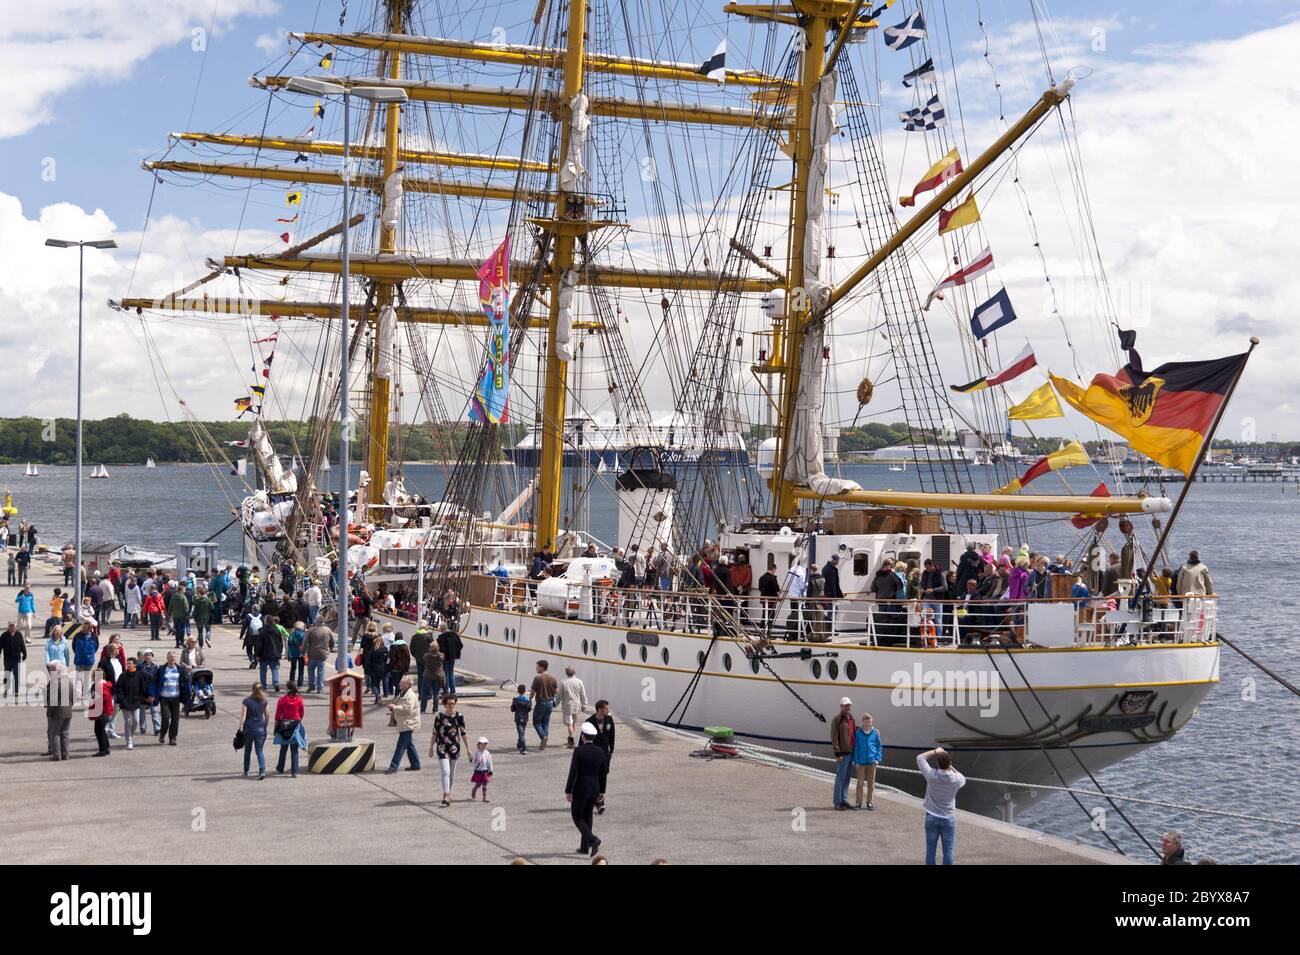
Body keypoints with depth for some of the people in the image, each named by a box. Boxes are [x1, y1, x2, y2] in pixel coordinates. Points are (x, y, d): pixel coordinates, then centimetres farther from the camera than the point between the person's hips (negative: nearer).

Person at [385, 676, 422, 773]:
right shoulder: (402, 694, 14)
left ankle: (393, 766, -10)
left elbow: (407, 709, -27)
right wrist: (392, 706, 8)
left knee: (401, 746, -9)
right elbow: (400, 704, 29)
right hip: (404, 724, 10)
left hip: (408, 724, -10)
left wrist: (395, 707, -23)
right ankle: (415, 765, 23)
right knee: (409, 745, 16)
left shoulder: (410, 696, -17)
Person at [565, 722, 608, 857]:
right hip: (595, 789, 5)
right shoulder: (600, 751, 0)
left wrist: (568, 791, -9)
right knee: (587, 817, 17)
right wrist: (601, 791, 16)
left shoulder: (579, 751, -15)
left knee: (577, 817, 5)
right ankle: (584, 846, 20)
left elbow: (573, 773, -16)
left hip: (581, 789, -5)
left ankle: (592, 840, -14)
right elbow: (603, 773, 6)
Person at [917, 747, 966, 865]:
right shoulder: (956, 779, -13)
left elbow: (920, 758, 0)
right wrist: (950, 767, 11)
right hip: (948, 819, 0)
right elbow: (963, 779, 14)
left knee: (930, 850, 8)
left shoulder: (931, 775, -16)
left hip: (931, 818, 0)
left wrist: (935, 751, 7)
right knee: (948, 851, 4)